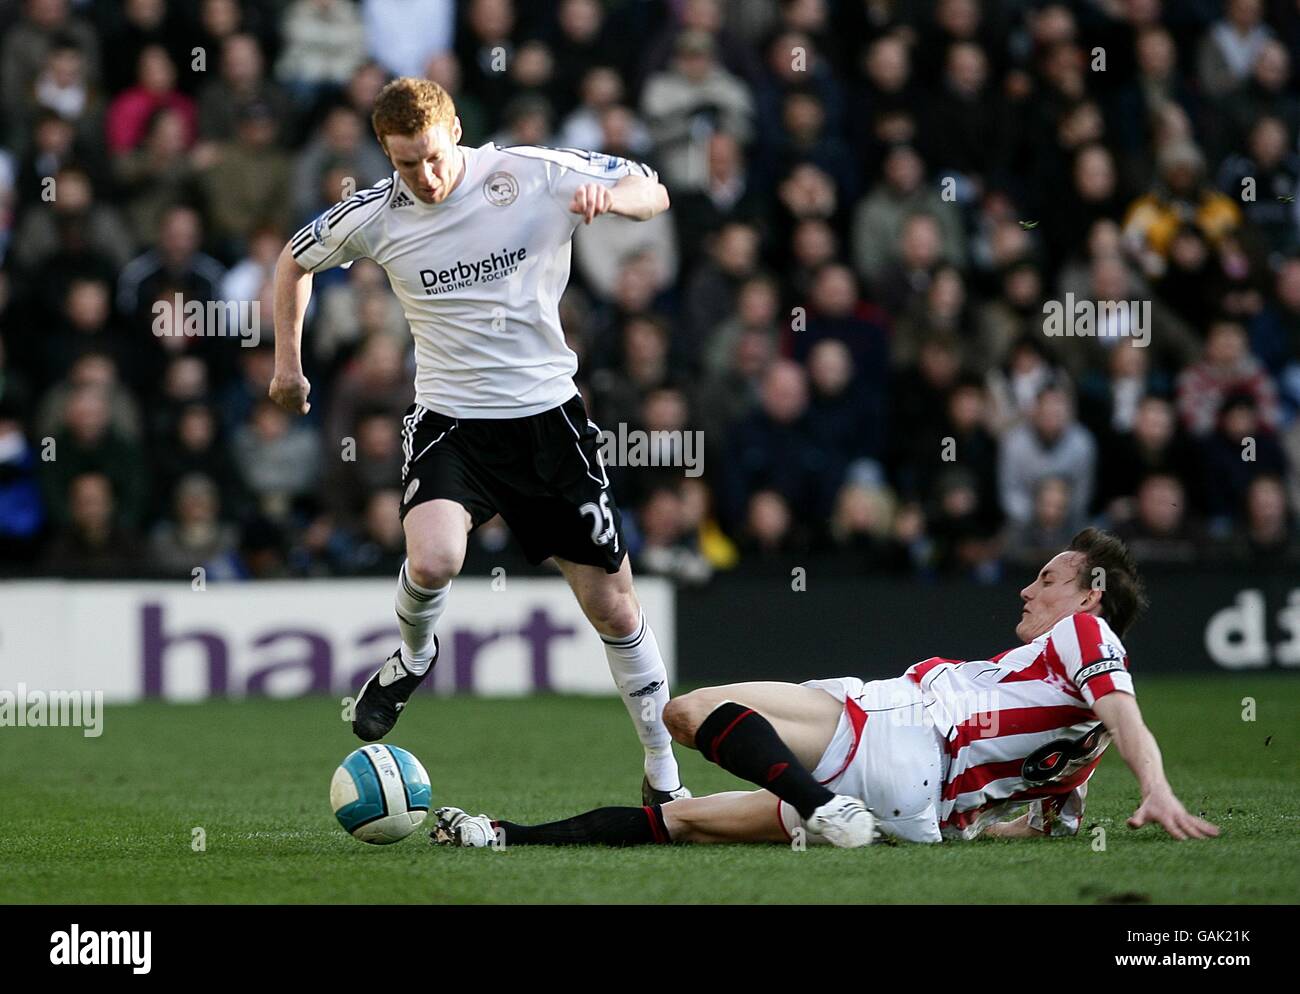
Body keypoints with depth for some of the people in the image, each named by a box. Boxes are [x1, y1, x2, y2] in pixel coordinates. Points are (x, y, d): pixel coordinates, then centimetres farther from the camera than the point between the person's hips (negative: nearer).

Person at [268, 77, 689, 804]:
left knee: (611, 603, 3)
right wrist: (289, 362, 16)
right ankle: (413, 656, 6)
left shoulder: (537, 176, -9)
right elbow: (296, 260, 16)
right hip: (451, 421, 0)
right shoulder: (373, 217, -5)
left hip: (549, 416, 0)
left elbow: (652, 193, 0)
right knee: (433, 560, -30)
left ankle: (665, 776, 18)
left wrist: (610, 197, -22)